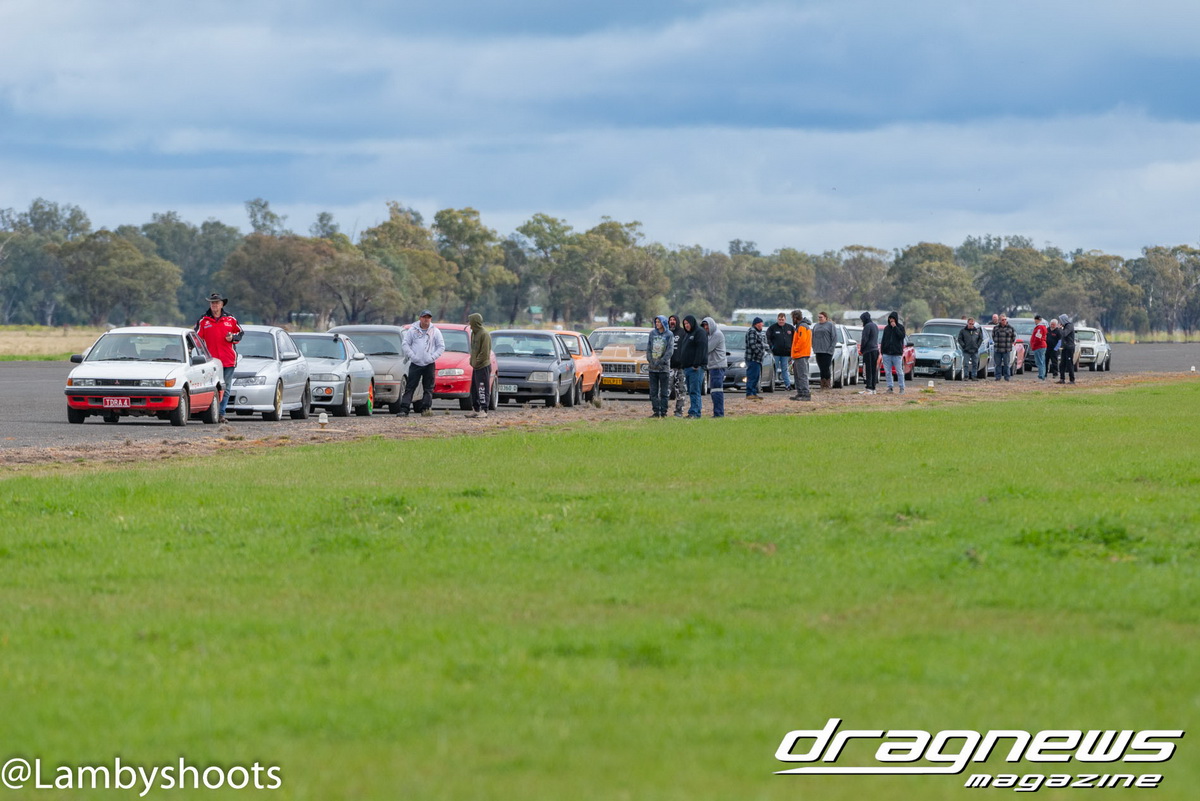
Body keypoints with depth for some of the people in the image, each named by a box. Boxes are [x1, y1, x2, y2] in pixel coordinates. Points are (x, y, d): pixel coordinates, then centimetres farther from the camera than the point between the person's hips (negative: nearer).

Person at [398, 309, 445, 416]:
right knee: (409, 387, -5)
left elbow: (441, 347, 7)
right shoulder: (412, 330, 4)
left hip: (430, 364, 1)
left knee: (428, 389, 2)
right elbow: (405, 344, 5)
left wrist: (432, 357, -6)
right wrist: (412, 355, -8)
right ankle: (403, 409, -9)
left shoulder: (435, 331, 5)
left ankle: (426, 409, 7)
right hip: (415, 364, -1)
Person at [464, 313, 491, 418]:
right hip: (476, 366, 10)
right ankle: (475, 409, 21)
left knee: (483, 390, -7)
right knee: (474, 390, 14)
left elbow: (484, 352, -18)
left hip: (483, 367, -10)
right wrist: (472, 361, 9)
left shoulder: (484, 334, -15)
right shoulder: (474, 333, 13)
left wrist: (477, 362, -15)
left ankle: (484, 411, -5)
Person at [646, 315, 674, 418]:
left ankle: (663, 412, 2)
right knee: (653, 391, 4)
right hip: (653, 367, 4)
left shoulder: (669, 335, -1)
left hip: (664, 367, -4)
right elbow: (648, 348, 8)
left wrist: (660, 362, -15)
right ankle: (656, 411, 9)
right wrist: (650, 361, -6)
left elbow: (670, 351, -7)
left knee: (664, 392, -1)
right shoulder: (652, 334, 9)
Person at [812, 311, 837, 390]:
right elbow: (813, 338, 18)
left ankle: (828, 385, -5)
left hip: (827, 351, -5)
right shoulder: (816, 326, 15)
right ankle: (823, 385, 6)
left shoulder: (830, 325, 0)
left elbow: (834, 338, -3)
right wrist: (814, 348, 5)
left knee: (826, 369, -9)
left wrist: (831, 348, -11)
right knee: (821, 369, 4)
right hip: (818, 351, 5)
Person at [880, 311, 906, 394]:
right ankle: (889, 387, 8)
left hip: (897, 353, -4)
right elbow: (883, 340, 14)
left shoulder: (900, 327, 3)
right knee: (887, 372, 3)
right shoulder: (886, 328, 12)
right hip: (887, 353, 4)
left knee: (899, 371, -3)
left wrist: (895, 327, -13)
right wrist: (882, 350, 6)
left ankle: (902, 388, 1)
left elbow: (902, 336, -14)